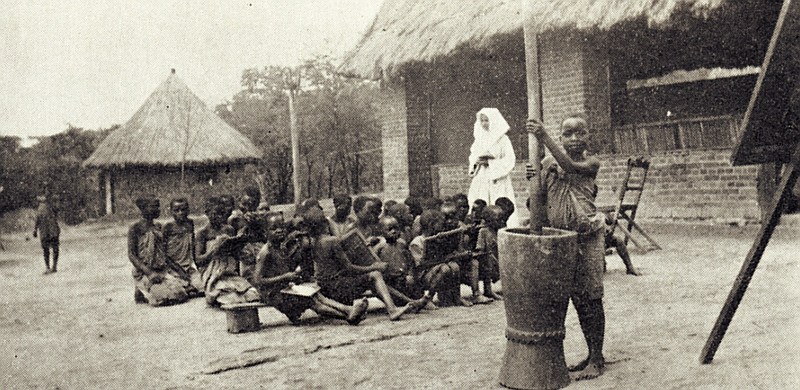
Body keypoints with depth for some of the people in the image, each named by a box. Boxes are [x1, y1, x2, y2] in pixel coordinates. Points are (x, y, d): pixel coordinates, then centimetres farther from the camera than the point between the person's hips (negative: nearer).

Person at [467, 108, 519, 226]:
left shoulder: (502, 139, -5)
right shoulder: (480, 138, 12)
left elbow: (509, 160, -11)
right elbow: (472, 155, 19)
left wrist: (489, 162, -16)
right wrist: (476, 161, -4)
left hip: (497, 181, -5)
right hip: (481, 180, 5)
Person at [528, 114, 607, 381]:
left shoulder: (591, 163, -5)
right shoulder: (547, 164, 5)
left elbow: (570, 166, -26)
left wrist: (544, 139, -31)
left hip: (586, 237, -4)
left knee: (591, 298, 0)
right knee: (577, 299, 12)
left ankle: (597, 359, 10)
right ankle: (591, 355, 25)